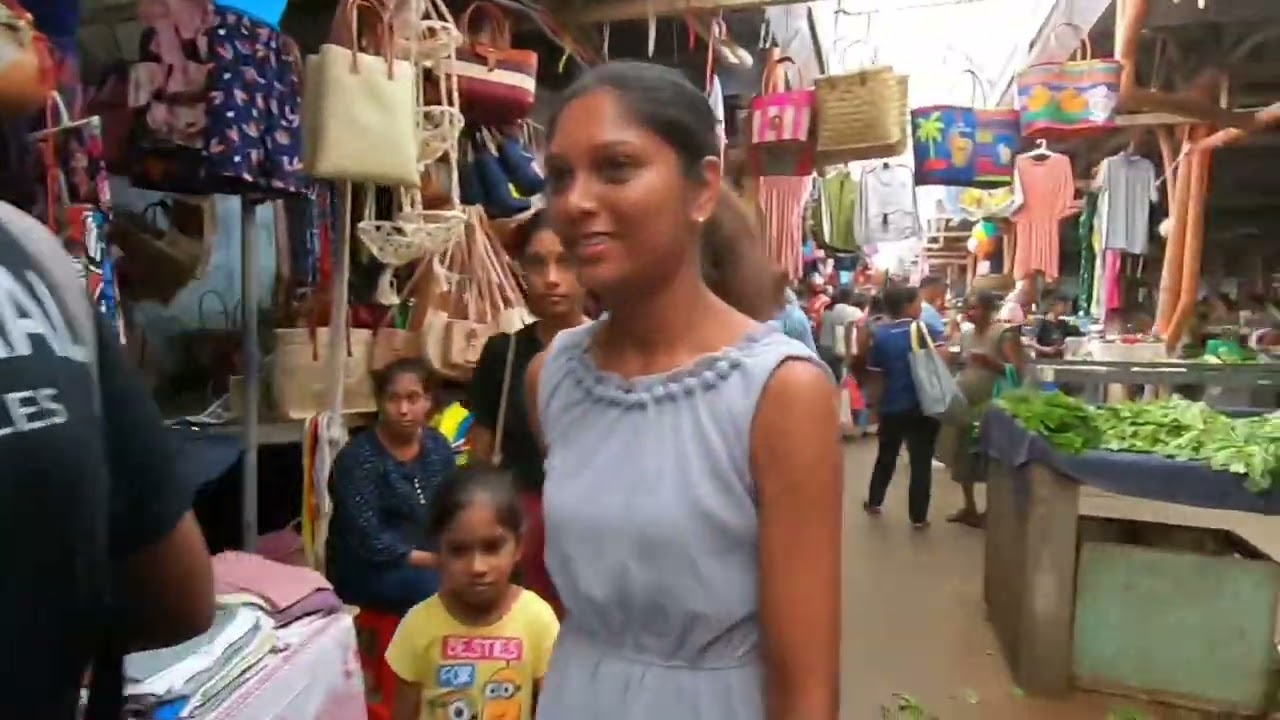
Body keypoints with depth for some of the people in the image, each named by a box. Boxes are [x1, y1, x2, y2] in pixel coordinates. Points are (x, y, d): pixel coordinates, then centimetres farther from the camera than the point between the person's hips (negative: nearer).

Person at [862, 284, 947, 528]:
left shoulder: (879, 334, 0)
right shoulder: (925, 329, -7)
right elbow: (942, 354, -23)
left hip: (891, 407, 3)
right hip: (923, 407, -3)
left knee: (886, 456, 21)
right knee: (921, 461, 4)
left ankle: (874, 502, 33)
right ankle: (918, 516, 8)